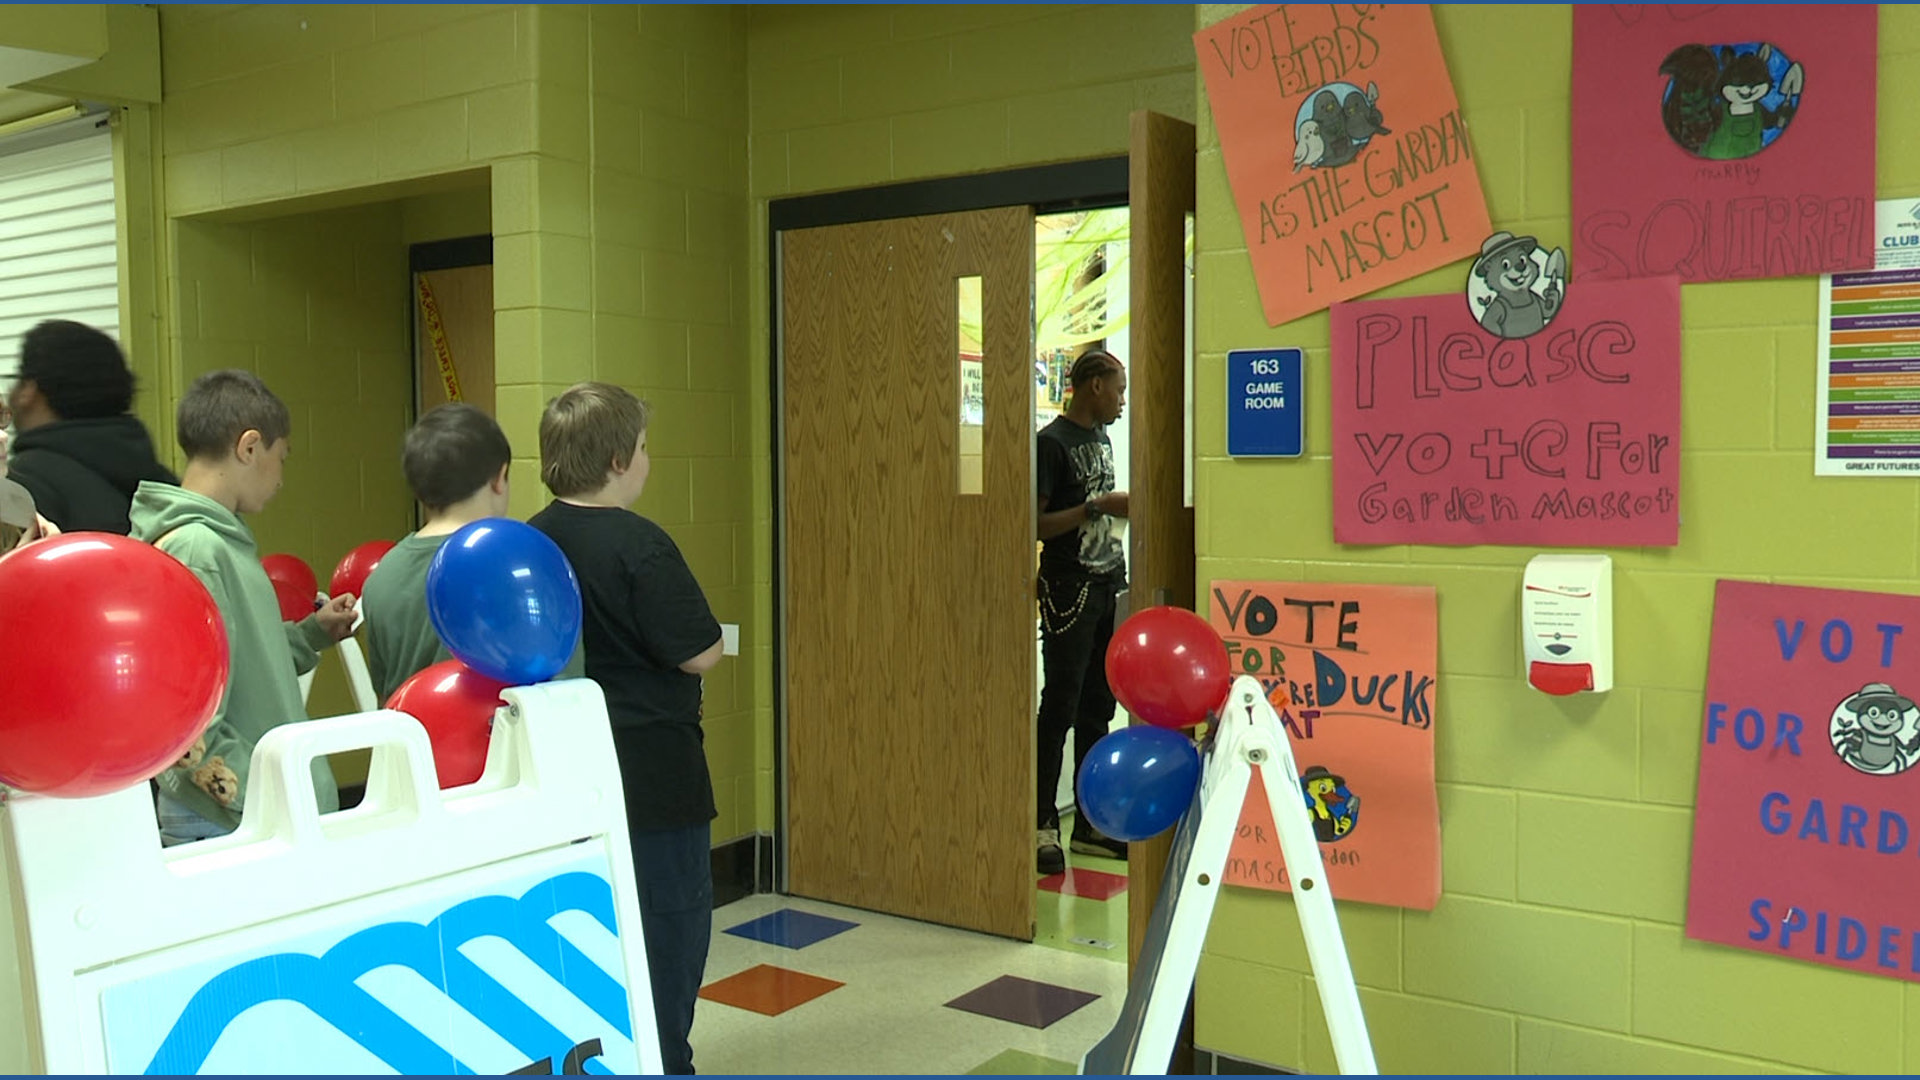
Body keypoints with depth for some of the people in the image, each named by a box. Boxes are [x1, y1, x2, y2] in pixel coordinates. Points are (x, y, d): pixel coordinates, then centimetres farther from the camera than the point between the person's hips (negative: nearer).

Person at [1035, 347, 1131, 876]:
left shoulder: (1101, 437, 15)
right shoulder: (1051, 442, -11)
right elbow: (1037, 524, -16)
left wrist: (1124, 508, 8)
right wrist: (1098, 507, -19)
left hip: (1106, 585, 8)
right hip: (1068, 590, -8)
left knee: (1097, 707, 10)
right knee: (1059, 708, -5)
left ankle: (1089, 823, 17)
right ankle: (1043, 825, 3)